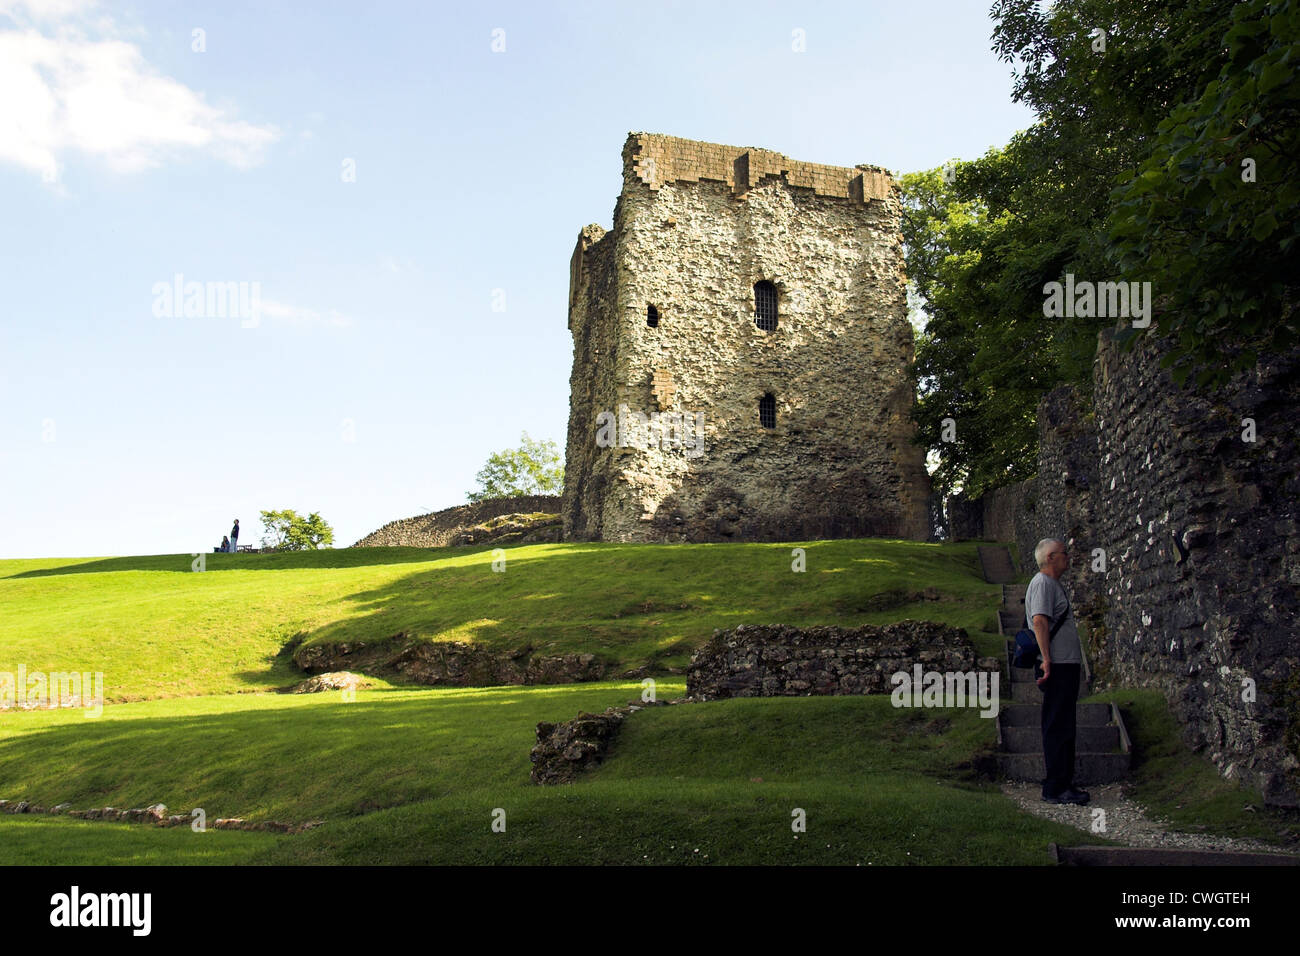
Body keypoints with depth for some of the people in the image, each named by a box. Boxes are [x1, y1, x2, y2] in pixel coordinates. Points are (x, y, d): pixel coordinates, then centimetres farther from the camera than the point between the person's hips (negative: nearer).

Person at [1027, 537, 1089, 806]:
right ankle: (1055, 788, -5)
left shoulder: (1054, 584, 22)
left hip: (1066, 665, 10)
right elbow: (1039, 621, -22)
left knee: (1064, 727, 13)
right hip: (1057, 667, -10)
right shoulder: (1042, 583, -11)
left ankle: (1064, 783, 20)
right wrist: (1046, 659, -27)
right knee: (1057, 728, -8)